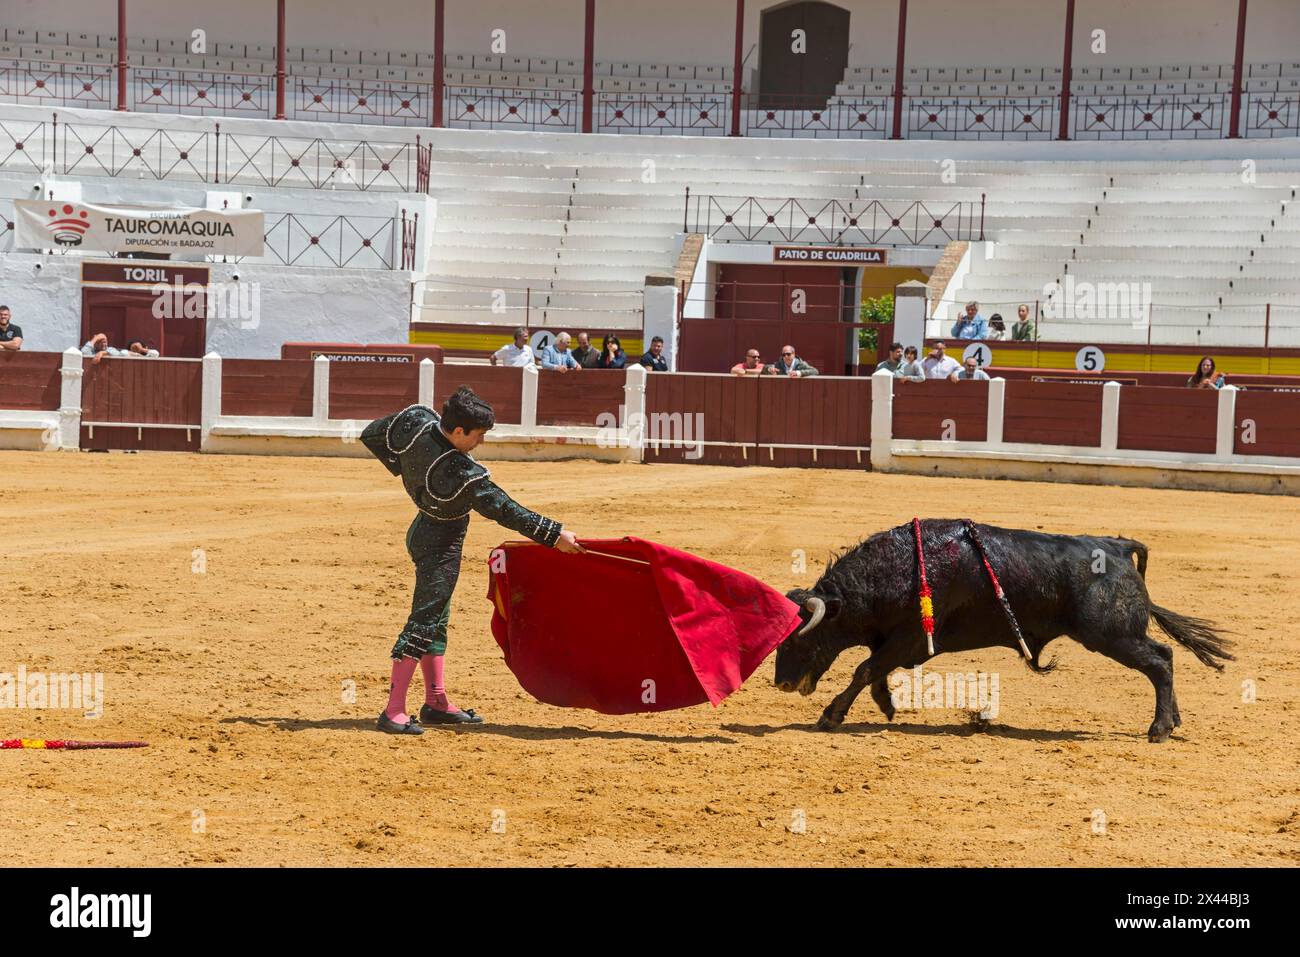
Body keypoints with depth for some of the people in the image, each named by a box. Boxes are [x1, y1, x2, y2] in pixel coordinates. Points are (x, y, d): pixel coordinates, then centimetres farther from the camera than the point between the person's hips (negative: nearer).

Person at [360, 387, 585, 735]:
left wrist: (405, 469, 14)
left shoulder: (415, 420, -14)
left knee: (435, 617, 16)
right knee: (424, 621, -9)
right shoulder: (463, 475, -31)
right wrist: (554, 534, -18)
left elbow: (371, 435, 2)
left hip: (422, 532, 9)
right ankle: (393, 711, -13)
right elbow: (505, 510, -25)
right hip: (441, 545, -9)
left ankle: (436, 702, 25)